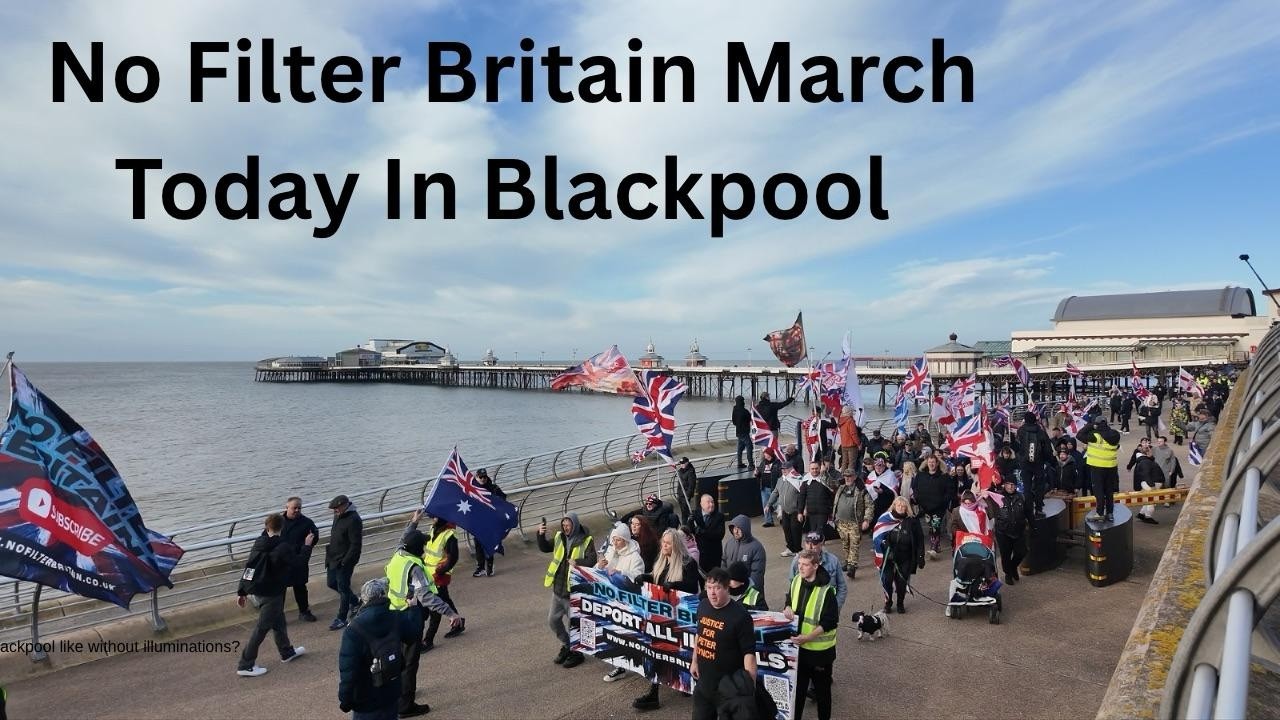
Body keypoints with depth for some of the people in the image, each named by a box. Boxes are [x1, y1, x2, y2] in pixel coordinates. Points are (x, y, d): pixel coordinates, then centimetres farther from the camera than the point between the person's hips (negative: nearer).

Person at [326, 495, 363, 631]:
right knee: (331, 583, 20)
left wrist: (345, 562, -22)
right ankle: (355, 602, 38)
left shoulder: (353, 520, -24)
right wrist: (330, 552, 15)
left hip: (344, 561, -10)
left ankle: (342, 619, 17)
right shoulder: (339, 515, 4)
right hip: (333, 558, 10)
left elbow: (355, 544, -23)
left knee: (343, 588, 3)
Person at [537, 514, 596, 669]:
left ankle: (576, 652, 26)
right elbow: (544, 548, 8)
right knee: (553, 620, 17)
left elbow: (592, 560, -21)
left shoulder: (586, 541, -14)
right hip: (558, 587, 6)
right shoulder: (559, 537, 2)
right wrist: (541, 535, -10)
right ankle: (566, 645, 39)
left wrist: (578, 562, -39)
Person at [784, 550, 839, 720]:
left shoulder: (826, 591, -22)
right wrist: (788, 608, -10)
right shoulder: (796, 581, -4)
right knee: (797, 686, 16)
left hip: (819, 649, -5)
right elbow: (790, 600, 13)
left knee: (821, 688, 15)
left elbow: (830, 622, -19)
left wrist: (807, 637, -25)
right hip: (798, 646, 5)